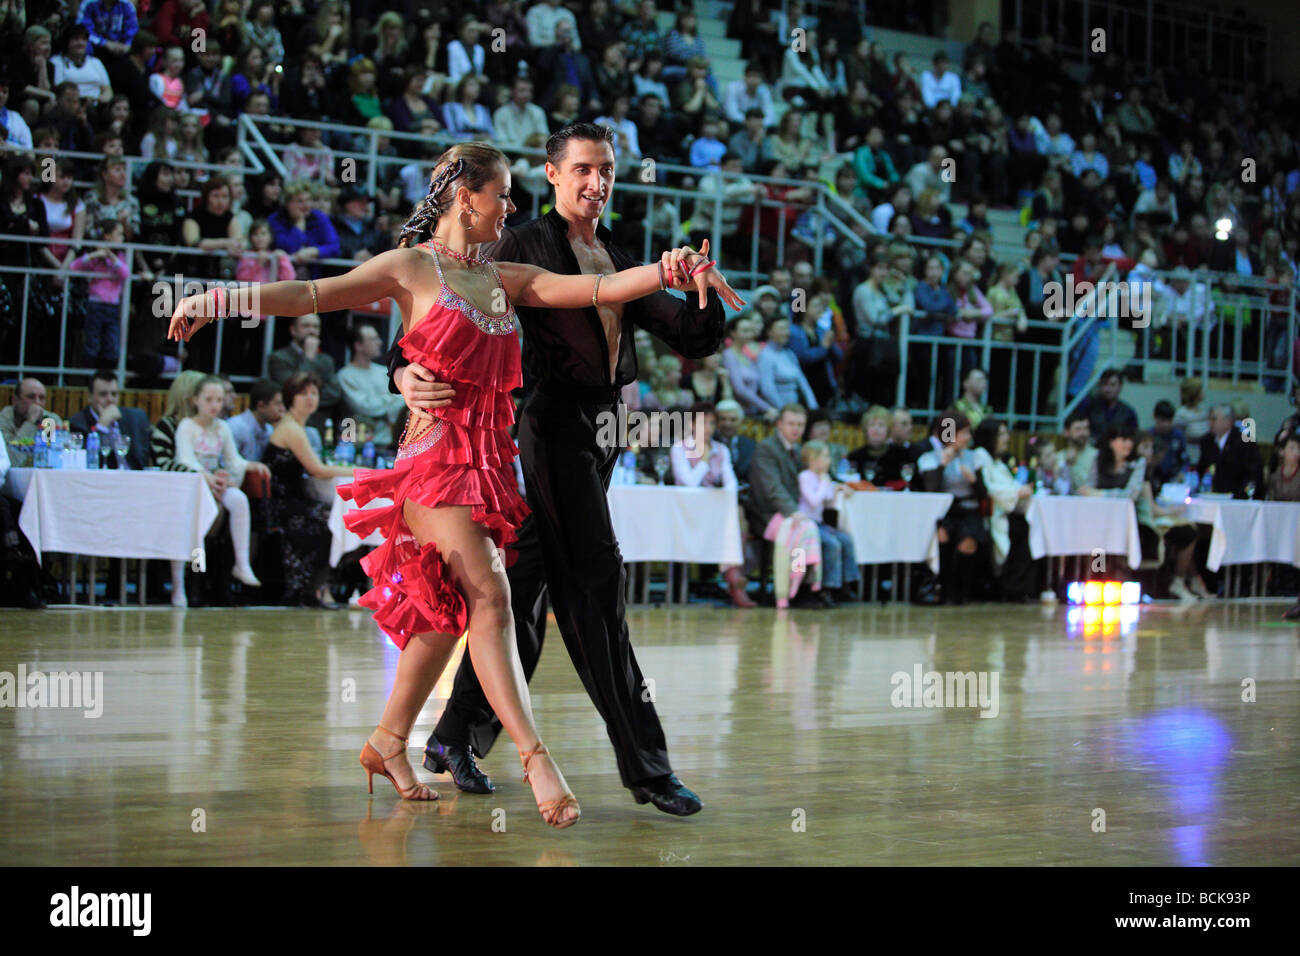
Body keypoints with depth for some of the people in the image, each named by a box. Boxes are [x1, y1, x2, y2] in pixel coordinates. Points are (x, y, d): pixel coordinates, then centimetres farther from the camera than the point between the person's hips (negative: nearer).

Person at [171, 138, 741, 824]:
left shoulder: (506, 279, 14)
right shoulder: (411, 267, -1)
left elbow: (597, 289, 5)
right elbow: (311, 294, -5)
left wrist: (666, 272, -11)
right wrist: (219, 300, -17)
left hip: (488, 457, 7)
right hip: (435, 451, -7)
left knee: (449, 607, 10)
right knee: (489, 594, -17)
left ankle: (388, 742, 23)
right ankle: (535, 759, -19)